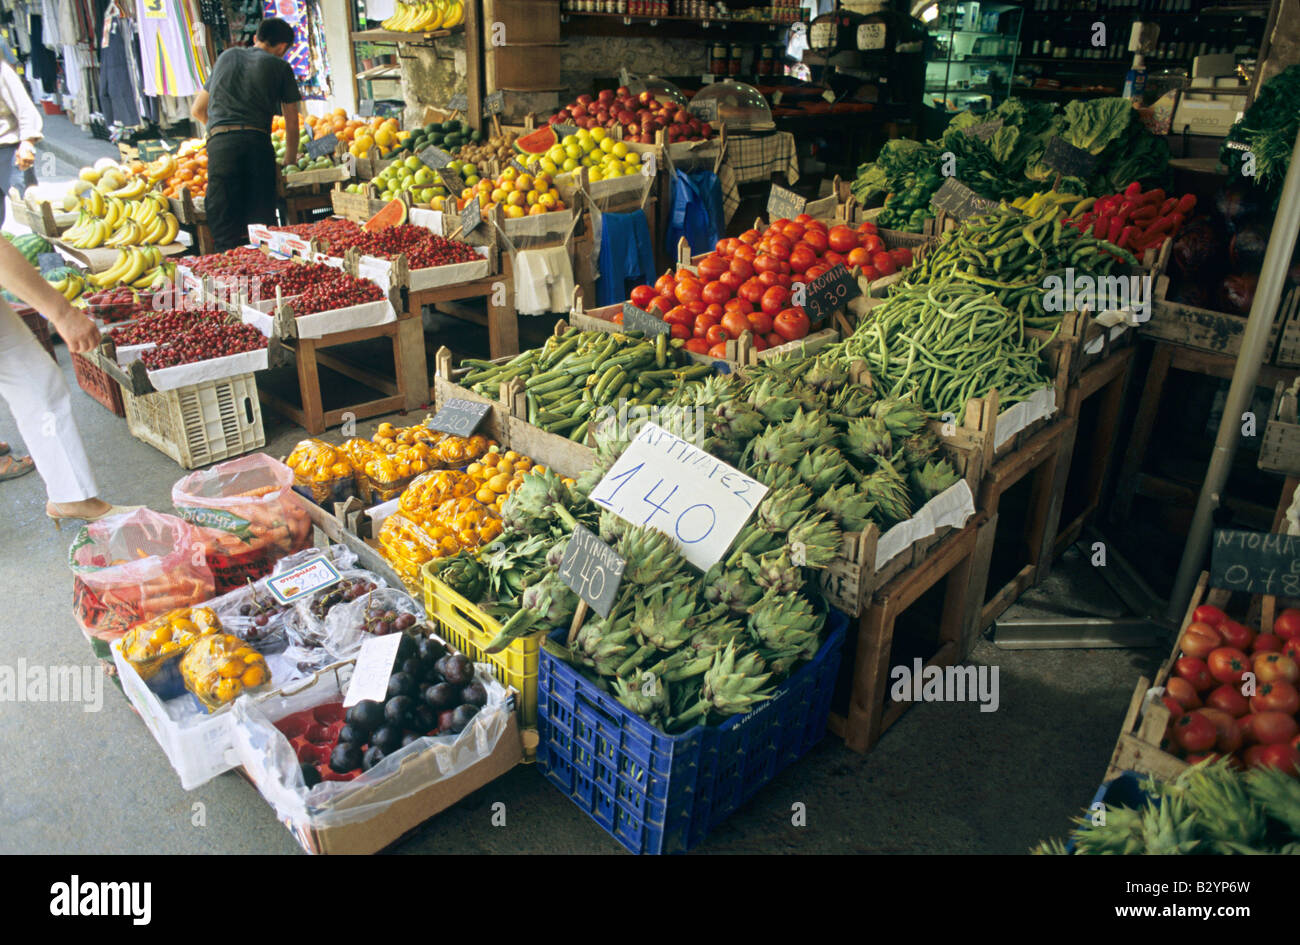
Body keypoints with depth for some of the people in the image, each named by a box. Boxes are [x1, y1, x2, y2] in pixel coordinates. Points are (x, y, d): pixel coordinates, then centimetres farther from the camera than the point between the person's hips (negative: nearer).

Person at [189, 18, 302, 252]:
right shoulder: (280, 66, 16)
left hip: (220, 144, 2)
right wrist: (289, 163, 31)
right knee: (261, 223, -1)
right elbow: (292, 123, 18)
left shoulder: (227, 56, 27)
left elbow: (197, 110, 33)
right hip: (258, 143, -2)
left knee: (225, 233, -2)